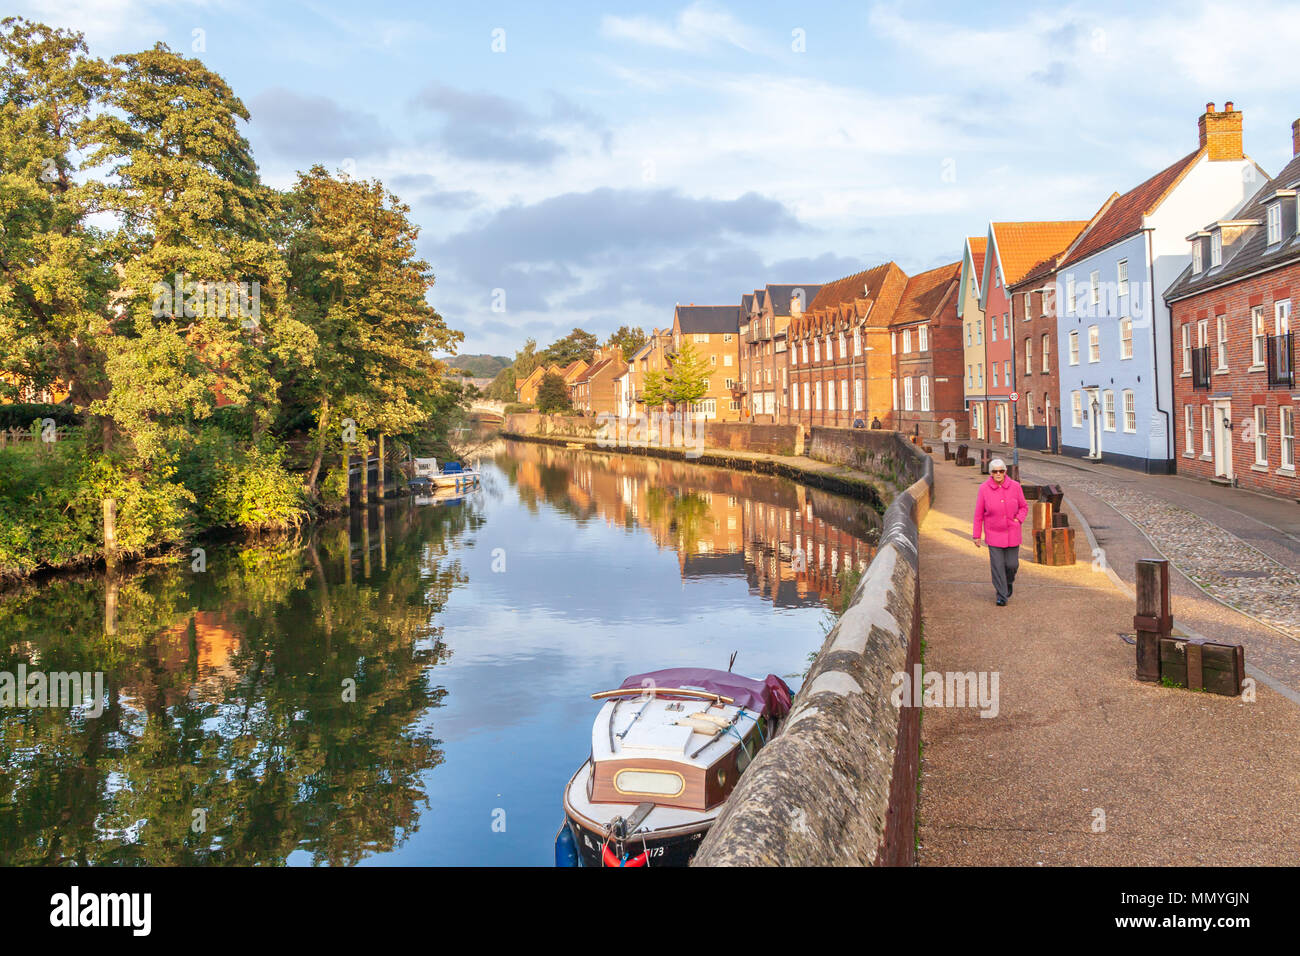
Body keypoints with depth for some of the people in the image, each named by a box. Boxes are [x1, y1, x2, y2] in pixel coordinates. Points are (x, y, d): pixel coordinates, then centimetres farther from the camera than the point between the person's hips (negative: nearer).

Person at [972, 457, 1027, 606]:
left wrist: (1018, 520, -11)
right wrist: (976, 535, 0)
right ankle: (1001, 596, 8)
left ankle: (1009, 581, 38)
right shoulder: (984, 488, -8)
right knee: (997, 564, -4)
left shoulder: (1015, 486, -6)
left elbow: (1024, 507, 8)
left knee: (1012, 563, 4)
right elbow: (979, 513, -2)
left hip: (1012, 533, 1)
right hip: (993, 533, -1)